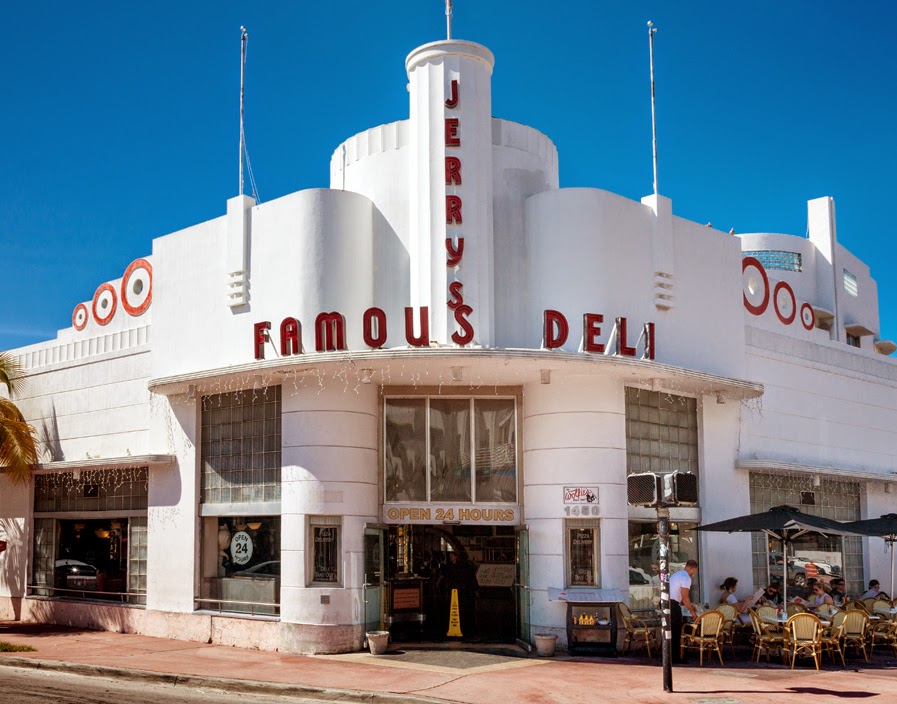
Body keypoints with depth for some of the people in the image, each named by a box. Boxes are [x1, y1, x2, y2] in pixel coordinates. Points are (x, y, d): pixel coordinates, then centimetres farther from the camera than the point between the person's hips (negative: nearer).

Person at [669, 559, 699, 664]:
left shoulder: (676, 574, 22)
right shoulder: (686, 578, -8)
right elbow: (685, 597, -13)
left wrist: (689, 605, 32)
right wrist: (692, 611, -3)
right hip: (673, 605, -9)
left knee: (671, 630, 16)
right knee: (676, 631, -1)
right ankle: (675, 657, 2)